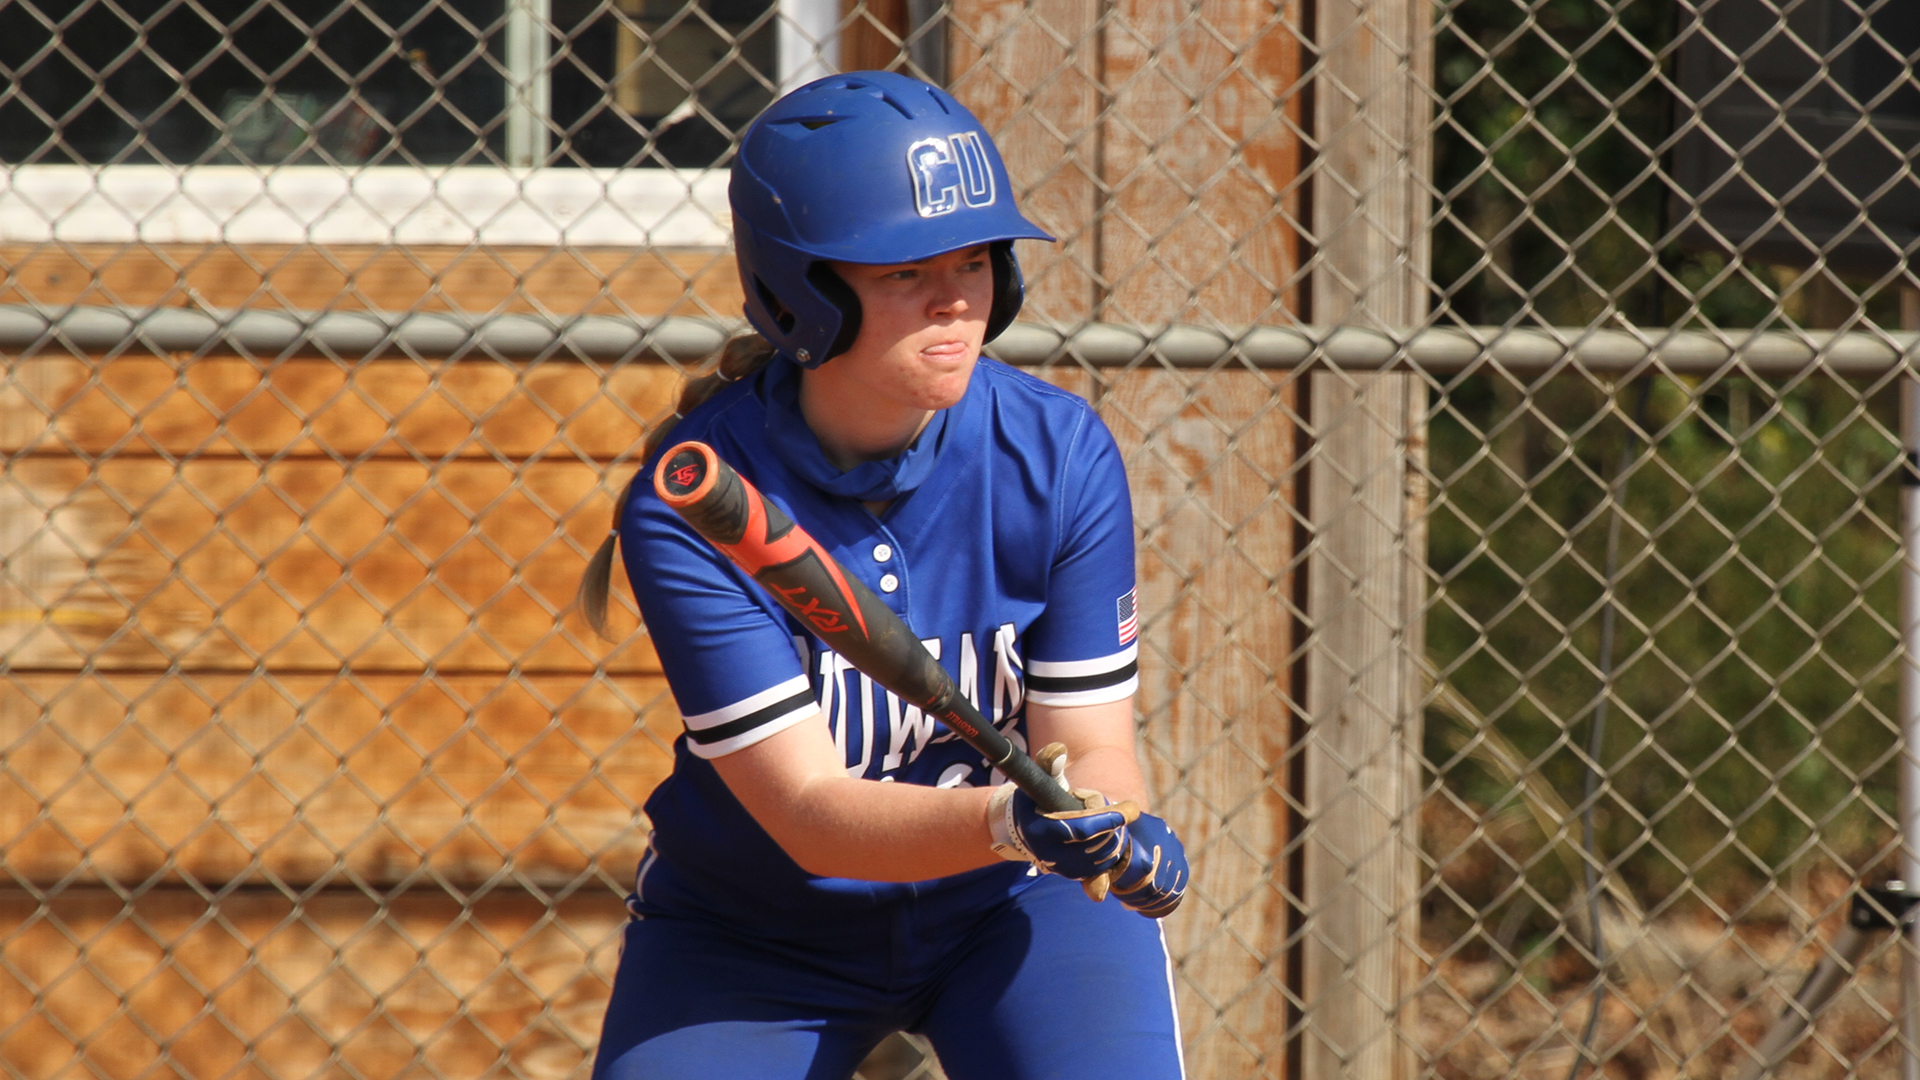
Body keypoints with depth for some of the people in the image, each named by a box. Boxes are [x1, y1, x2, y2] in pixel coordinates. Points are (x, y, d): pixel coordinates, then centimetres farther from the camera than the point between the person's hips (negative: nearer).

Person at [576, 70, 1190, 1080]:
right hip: (756, 936, -1)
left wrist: (1116, 831, -36)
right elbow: (811, 814, -27)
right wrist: (1011, 820, -45)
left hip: (1014, 912, 1)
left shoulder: (1059, 455, -16)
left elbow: (1089, 743, -12)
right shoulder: (689, 507, -23)